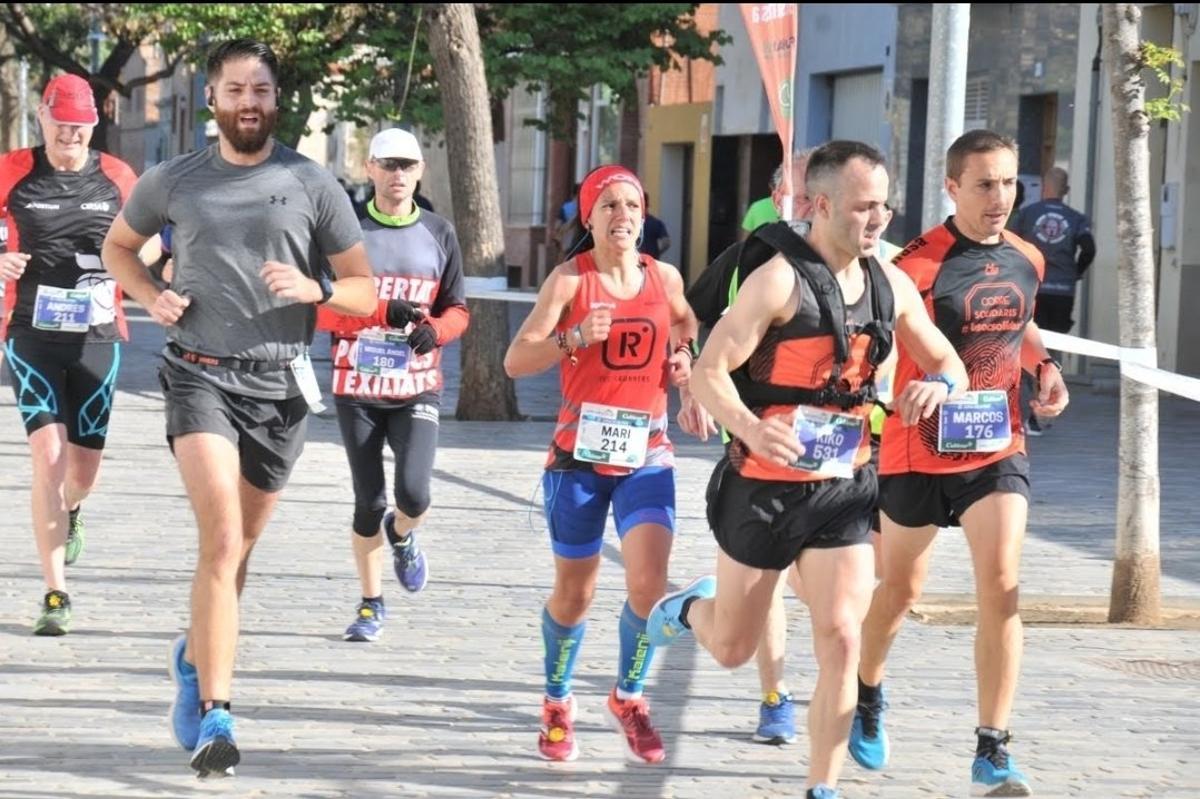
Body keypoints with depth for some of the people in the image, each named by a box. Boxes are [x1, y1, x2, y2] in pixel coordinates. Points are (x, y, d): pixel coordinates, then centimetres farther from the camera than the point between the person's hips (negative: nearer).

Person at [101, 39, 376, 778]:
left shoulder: (312, 185, 2)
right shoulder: (175, 181, 4)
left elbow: (365, 292, 5)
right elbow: (118, 246, 21)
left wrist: (315, 289, -16)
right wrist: (152, 296, 2)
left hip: (279, 384, 2)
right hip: (200, 375, -2)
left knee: (238, 546, 14)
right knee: (222, 537, -19)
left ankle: (196, 656, 42)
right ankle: (215, 712, -21)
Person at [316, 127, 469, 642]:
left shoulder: (439, 234, 6)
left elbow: (457, 310, 11)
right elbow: (321, 310, -6)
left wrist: (434, 330, -12)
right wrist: (384, 313, -20)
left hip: (416, 389, 1)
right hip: (356, 390, -1)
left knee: (413, 494, -14)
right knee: (369, 502, 5)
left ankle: (402, 536, 22)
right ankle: (371, 605, 21)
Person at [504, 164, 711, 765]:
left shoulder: (664, 278, 3)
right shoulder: (570, 278, -6)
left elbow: (689, 330, 24)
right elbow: (516, 360, -13)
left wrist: (686, 362, 3)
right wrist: (575, 337, -28)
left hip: (647, 454, 2)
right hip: (580, 453, -2)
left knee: (649, 583, -13)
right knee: (574, 592, 8)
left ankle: (627, 697, 11)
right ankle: (557, 703, 31)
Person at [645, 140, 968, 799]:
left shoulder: (891, 286, 3)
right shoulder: (779, 281, -15)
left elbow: (948, 362, 16)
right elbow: (708, 373, -19)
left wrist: (937, 384, -10)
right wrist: (750, 428, -40)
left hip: (842, 491, 4)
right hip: (765, 488, -4)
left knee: (840, 643, -8)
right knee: (733, 649, 10)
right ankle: (689, 608, 45)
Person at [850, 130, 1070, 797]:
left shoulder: (1027, 260, 2)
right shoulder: (920, 265, -18)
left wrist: (1045, 367, 5)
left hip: (999, 449, 3)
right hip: (920, 451, -3)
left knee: (1002, 587, -12)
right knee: (902, 589, 15)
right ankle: (868, 693, 44)